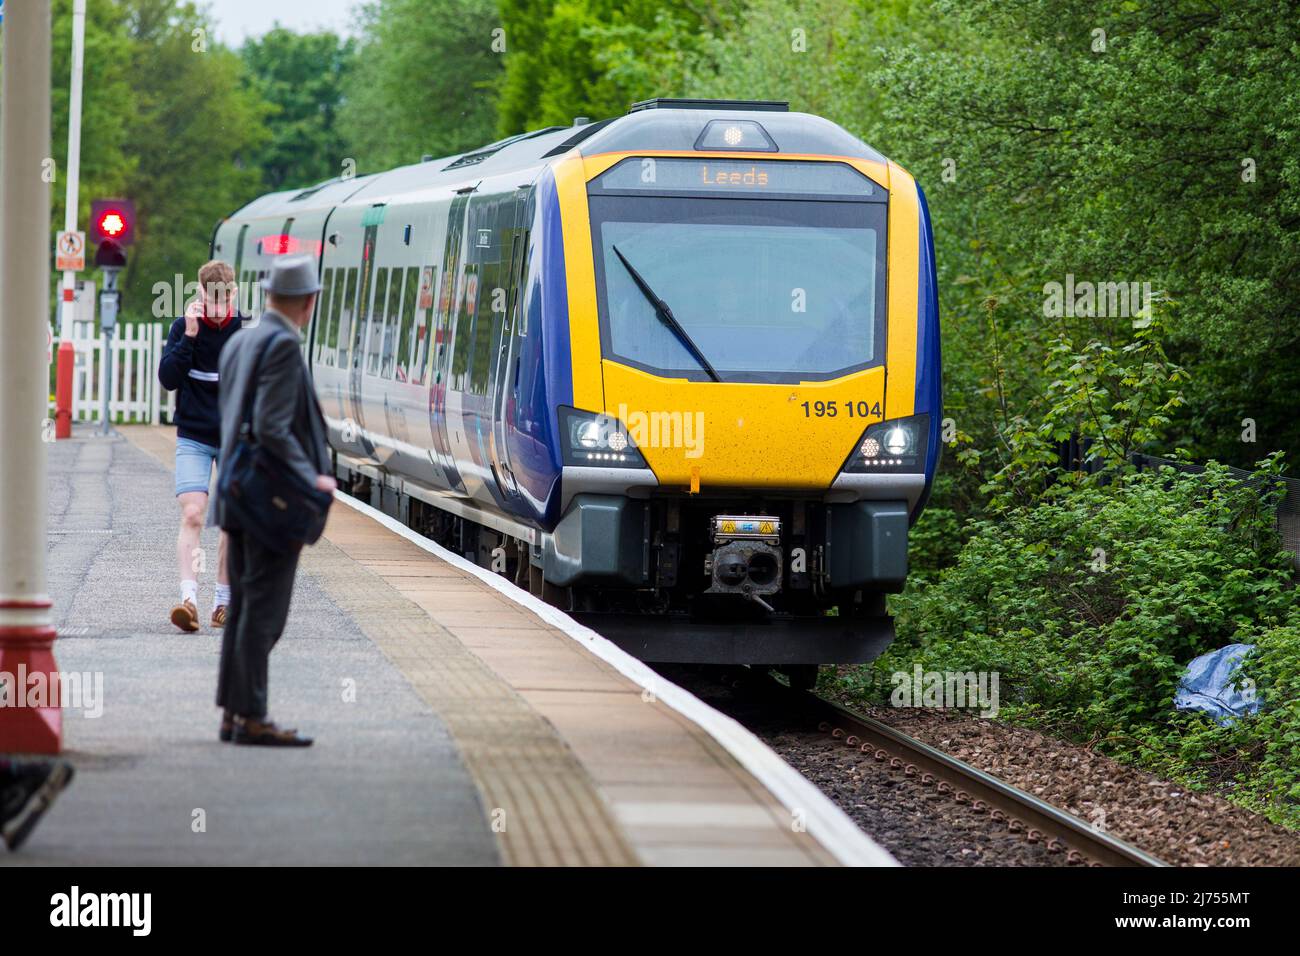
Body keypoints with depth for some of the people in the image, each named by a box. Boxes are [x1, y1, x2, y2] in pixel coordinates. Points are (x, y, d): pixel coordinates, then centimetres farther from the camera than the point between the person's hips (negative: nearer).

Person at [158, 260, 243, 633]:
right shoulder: (184, 326, -2)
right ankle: (189, 597, -25)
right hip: (193, 438, -1)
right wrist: (189, 337, -19)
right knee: (192, 515, -16)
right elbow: (168, 378, -11)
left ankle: (224, 598, 21)